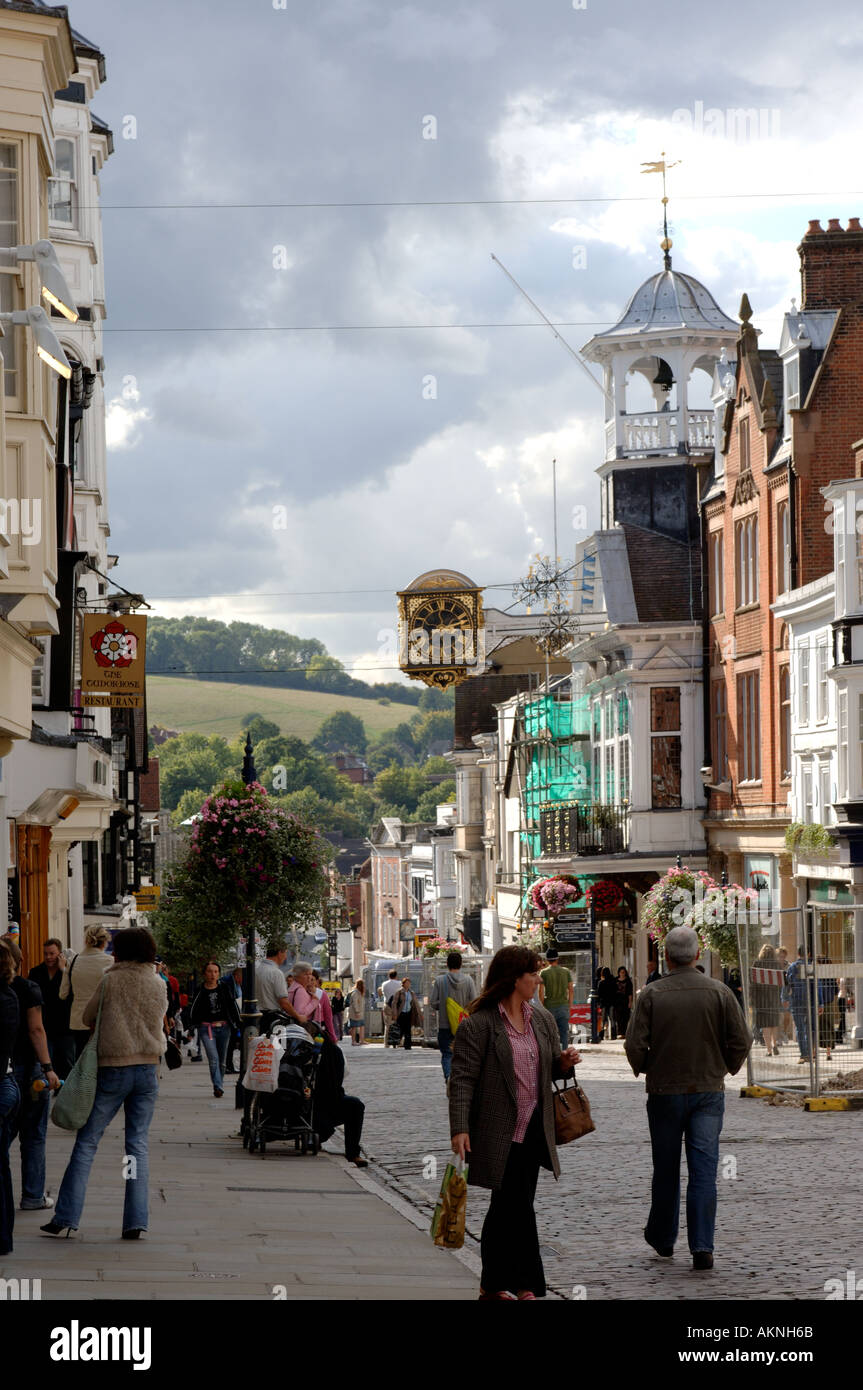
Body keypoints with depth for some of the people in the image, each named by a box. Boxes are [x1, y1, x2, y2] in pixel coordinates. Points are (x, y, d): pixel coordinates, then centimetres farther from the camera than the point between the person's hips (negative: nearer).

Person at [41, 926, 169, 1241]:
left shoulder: (111, 981, -7)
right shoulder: (159, 985, 3)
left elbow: (88, 1017, 4)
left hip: (113, 1068, -3)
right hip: (148, 1069, 4)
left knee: (86, 1142, 2)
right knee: (138, 1143, 9)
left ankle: (66, 1218, 0)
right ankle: (135, 1221, 2)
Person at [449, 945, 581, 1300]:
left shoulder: (542, 1020, 13)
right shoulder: (478, 1024, -10)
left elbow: (551, 1069, 23)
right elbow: (462, 1078, -13)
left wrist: (564, 1063, -1)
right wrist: (460, 1128, -21)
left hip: (533, 1130, 7)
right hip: (500, 1133, -7)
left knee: (505, 1208, 12)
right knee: (519, 1209, -7)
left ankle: (493, 1286, 19)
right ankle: (529, 1286, 1)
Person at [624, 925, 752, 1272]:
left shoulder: (651, 995, -7)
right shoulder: (719, 992, -3)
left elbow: (634, 1044, -10)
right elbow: (741, 1041, -4)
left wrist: (642, 1068, 11)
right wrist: (728, 1067, 16)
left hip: (664, 1091, 0)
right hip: (709, 1090, 0)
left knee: (666, 1169, 14)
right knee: (704, 1170, -3)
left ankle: (662, 1237, 28)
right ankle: (702, 1247, -12)